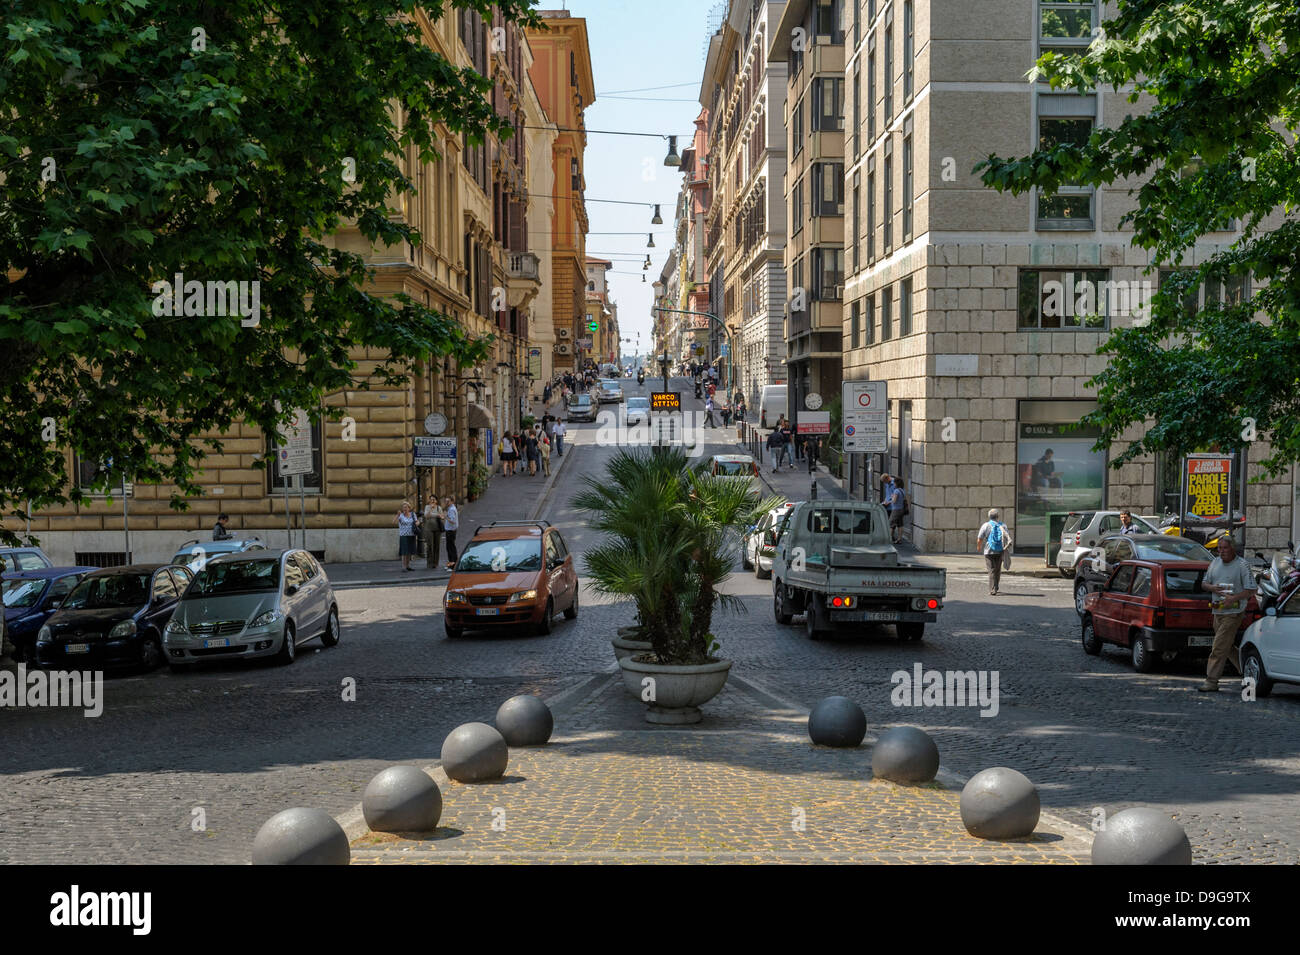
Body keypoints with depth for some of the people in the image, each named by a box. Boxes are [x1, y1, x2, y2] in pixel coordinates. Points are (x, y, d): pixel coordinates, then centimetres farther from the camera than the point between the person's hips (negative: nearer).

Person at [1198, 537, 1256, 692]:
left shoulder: (1242, 566, -8)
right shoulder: (1214, 563, 11)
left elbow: (1251, 590, -10)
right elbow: (1204, 583, 17)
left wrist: (1233, 598, -23)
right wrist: (1213, 588, -5)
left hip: (1232, 613, -7)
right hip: (1217, 612, 7)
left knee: (1219, 648, -10)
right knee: (1228, 647, 16)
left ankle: (1212, 681, -8)